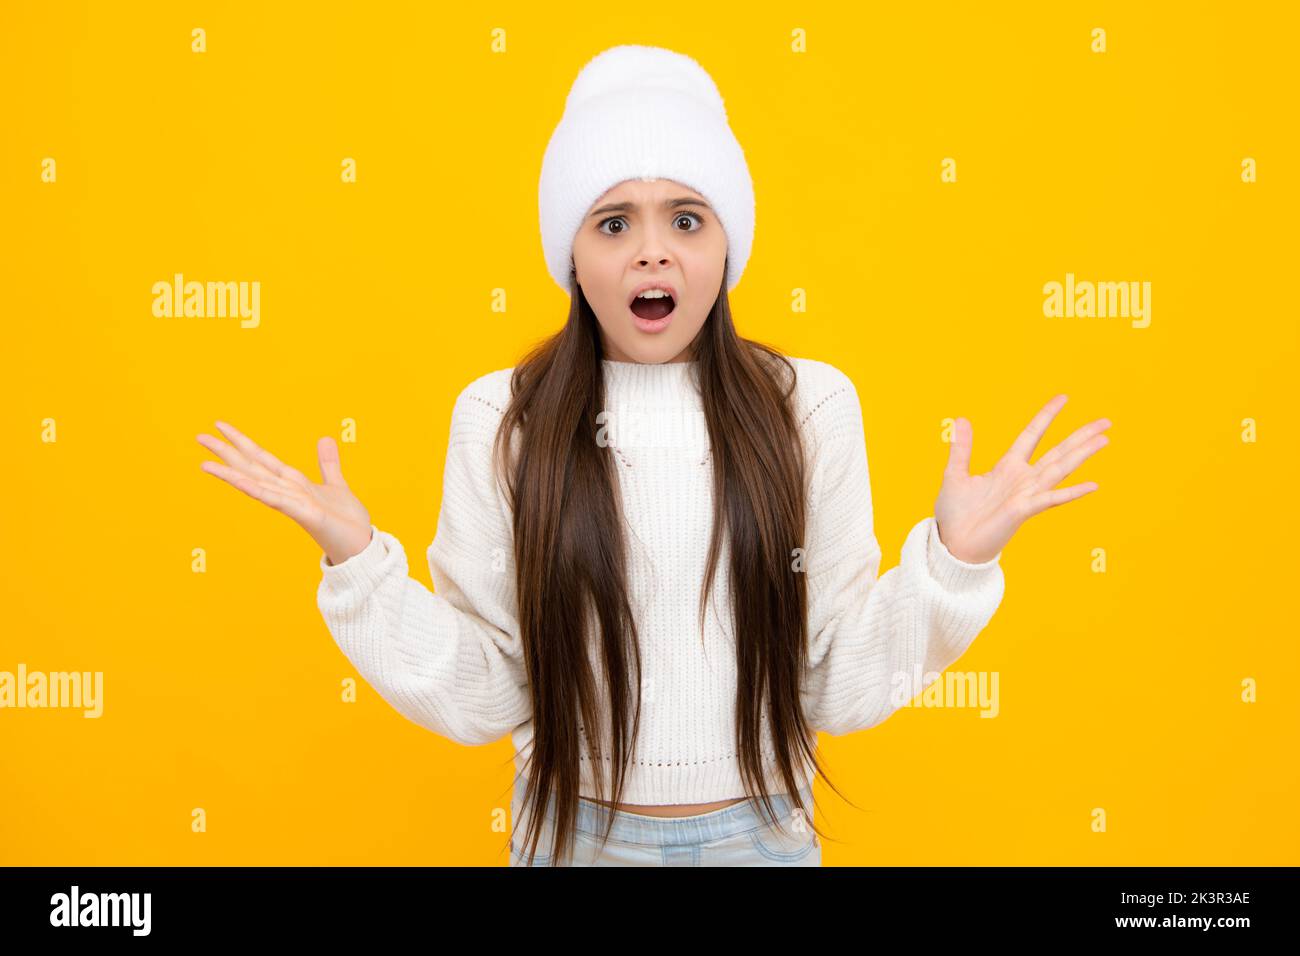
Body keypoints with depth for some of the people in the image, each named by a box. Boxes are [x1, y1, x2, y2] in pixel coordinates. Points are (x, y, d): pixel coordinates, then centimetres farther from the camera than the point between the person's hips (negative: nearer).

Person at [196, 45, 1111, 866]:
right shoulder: (500, 417, -10)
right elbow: (479, 698, -9)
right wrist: (360, 562, -19)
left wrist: (954, 560, -19)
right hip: (574, 836, 0)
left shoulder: (812, 404, -10)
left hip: (759, 833, 1)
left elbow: (840, 688, -7)